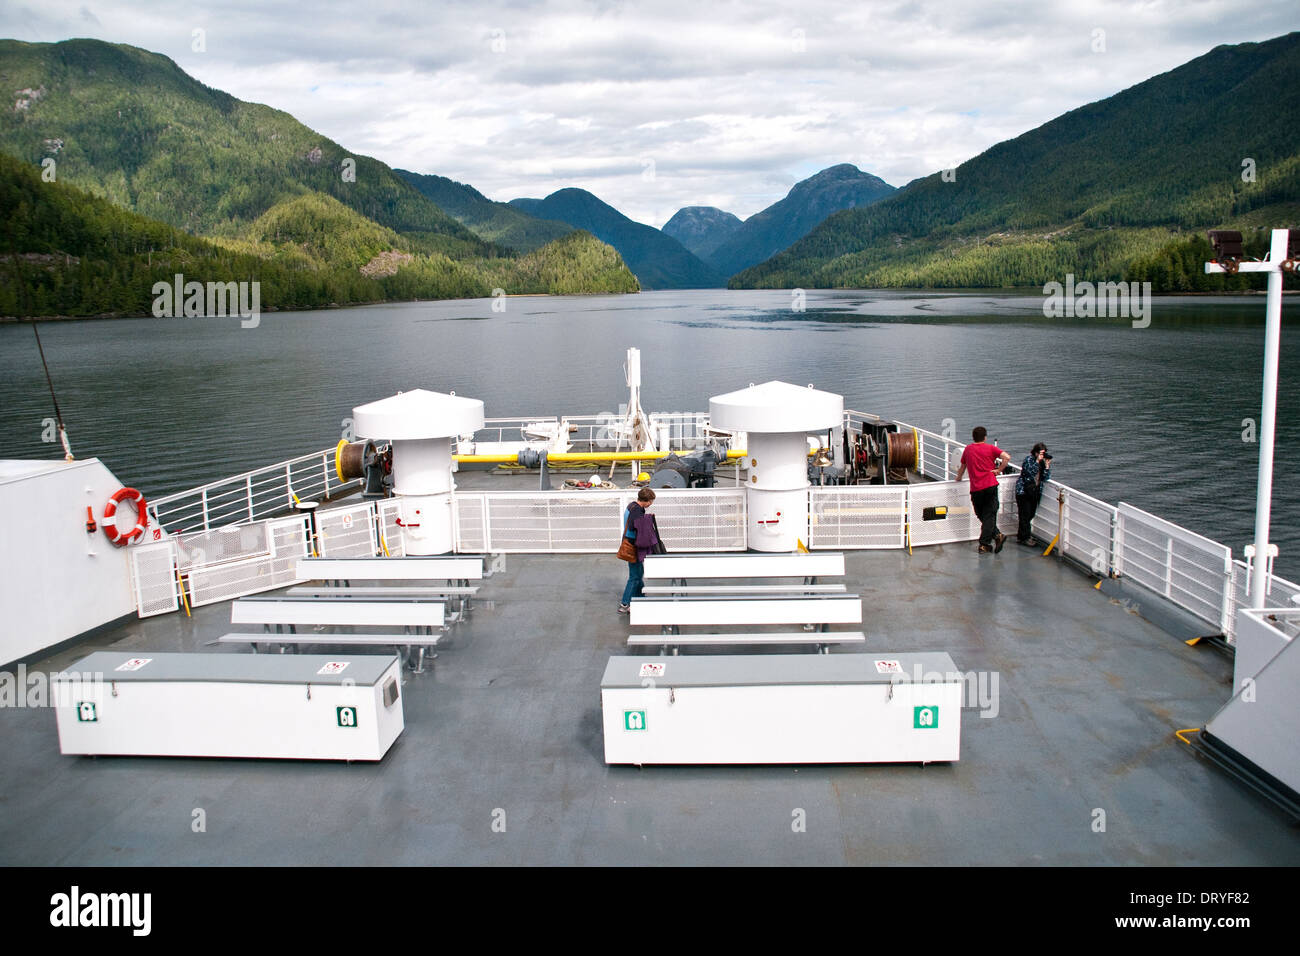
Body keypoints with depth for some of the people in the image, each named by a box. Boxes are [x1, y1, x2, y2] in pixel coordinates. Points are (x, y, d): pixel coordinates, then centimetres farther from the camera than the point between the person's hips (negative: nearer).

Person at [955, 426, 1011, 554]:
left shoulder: (968, 449, 11)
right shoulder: (990, 448, 2)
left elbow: (962, 466, 24)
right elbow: (1007, 457, -14)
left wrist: (959, 478, 41)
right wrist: (999, 470, -3)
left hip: (975, 489, 2)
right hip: (990, 486, -2)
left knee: (982, 516, 13)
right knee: (989, 515, 2)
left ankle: (997, 535, 0)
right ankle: (984, 545, -4)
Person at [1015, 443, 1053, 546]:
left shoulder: (1044, 461, 7)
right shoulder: (1029, 459, -8)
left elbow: (1046, 478, -1)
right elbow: (1030, 472, -23)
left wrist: (1047, 465, -12)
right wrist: (1038, 461, -21)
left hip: (1035, 491, 6)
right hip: (1023, 490, -6)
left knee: (1031, 514, 11)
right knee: (1025, 514, -4)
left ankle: (1021, 535, 25)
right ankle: (1025, 538, 3)